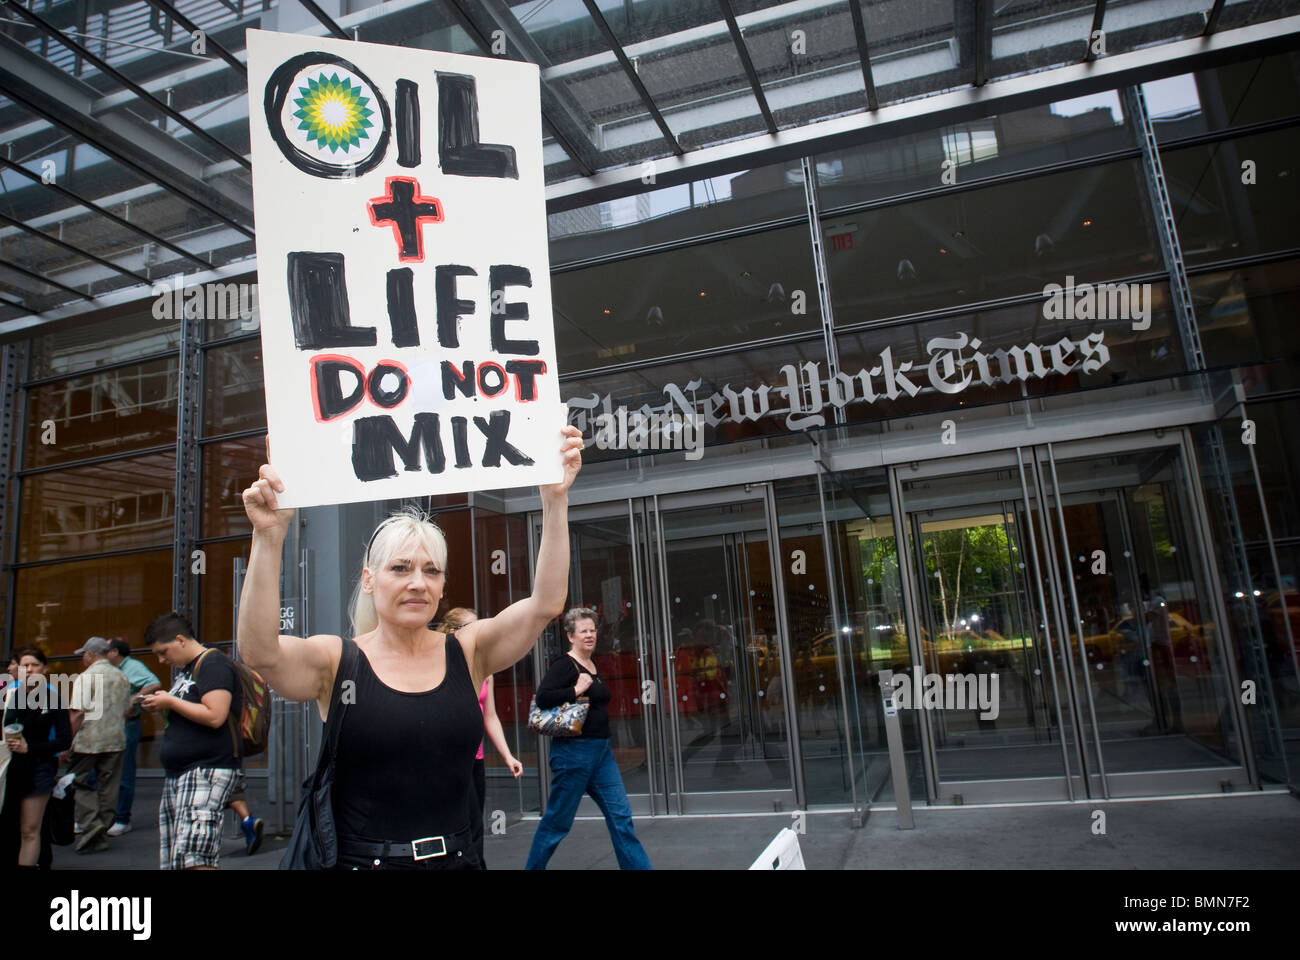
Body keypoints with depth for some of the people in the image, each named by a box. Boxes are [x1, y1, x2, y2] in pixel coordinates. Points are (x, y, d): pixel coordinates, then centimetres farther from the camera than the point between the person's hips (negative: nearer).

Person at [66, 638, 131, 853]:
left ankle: (91, 822, -10)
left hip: (88, 740, -5)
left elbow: (77, 713, -13)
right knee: (108, 787, 8)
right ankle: (100, 837, 13)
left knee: (77, 781, 7)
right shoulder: (122, 677, 10)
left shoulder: (85, 677, -8)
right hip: (116, 740, 5)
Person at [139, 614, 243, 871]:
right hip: (178, 772, 11)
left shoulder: (213, 664, -12)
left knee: (194, 858, -18)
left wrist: (170, 702, -13)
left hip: (208, 770, -11)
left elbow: (215, 716, -23)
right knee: (171, 859, 11)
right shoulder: (186, 669, 19)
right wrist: (162, 705, 9)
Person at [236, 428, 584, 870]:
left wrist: (555, 500, -20)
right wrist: (268, 537, -34)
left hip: (457, 858, 2)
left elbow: (545, 603, -12)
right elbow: (259, 650, -24)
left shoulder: (467, 653, -1)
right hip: (361, 860, -2)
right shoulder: (335, 662, -5)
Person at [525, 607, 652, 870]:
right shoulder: (565, 665, -12)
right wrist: (576, 690, -22)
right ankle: (533, 867, 24)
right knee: (558, 821, 5)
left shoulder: (592, 666, 13)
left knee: (621, 815, 6)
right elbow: (542, 697, -25)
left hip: (601, 750, 8)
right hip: (573, 750, -8)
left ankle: (639, 866, 11)